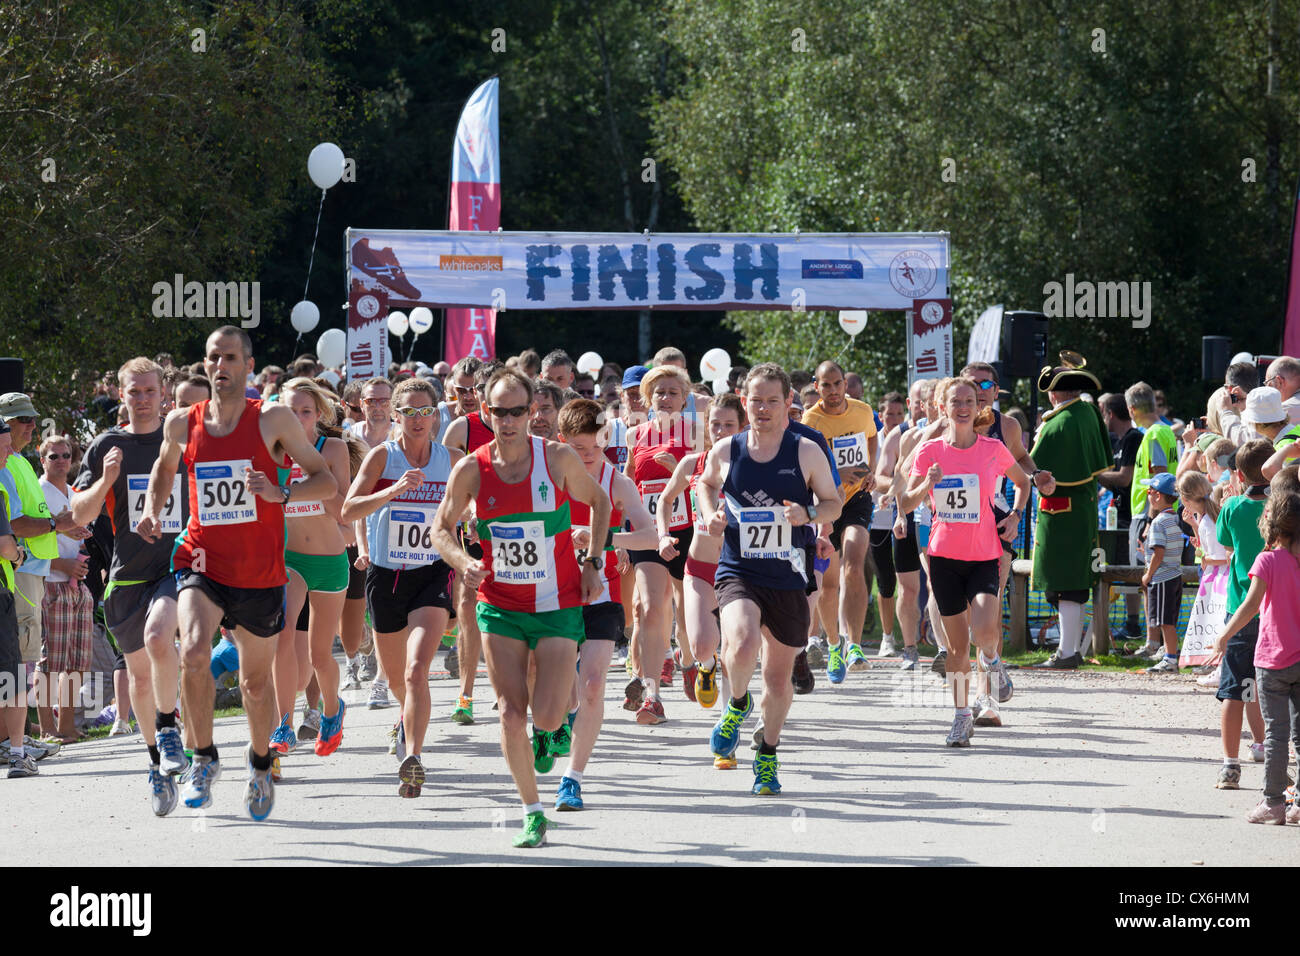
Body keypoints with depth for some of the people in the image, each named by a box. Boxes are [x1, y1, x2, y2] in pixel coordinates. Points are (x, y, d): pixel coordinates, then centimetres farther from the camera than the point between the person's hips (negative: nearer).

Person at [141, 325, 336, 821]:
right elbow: (165, 468, 23)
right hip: (201, 562, 1)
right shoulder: (182, 424, 2)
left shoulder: (273, 420, -6)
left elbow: (326, 481, -4)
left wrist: (280, 492, -22)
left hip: (259, 571, 0)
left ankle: (260, 761, 42)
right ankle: (204, 759, -7)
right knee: (194, 651, -26)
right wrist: (152, 511, 5)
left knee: (256, 681, 13)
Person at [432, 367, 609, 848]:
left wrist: (592, 562, 2)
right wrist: (463, 561, -15)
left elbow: (599, 502, 8)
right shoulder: (470, 470, -7)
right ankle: (533, 814, 9)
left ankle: (548, 729, 29)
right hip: (499, 606, 1)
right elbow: (441, 529, 5)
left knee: (546, 717, -10)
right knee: (510, 714, -6)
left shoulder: (558, 458, -10)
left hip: (559, 605, -1)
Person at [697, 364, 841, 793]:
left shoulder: (807, 453, -4)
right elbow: (706, 483, 22)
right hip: (738, 573, -1)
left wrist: (808, 513, -15)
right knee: (742, 646, -29)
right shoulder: (725, 451, 0)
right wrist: (711, 513, 1)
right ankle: (737, 704, 4)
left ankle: (768, 753, 34)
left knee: (779, 677, 9)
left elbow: (834, 503, 6)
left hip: (788, 580, 1)